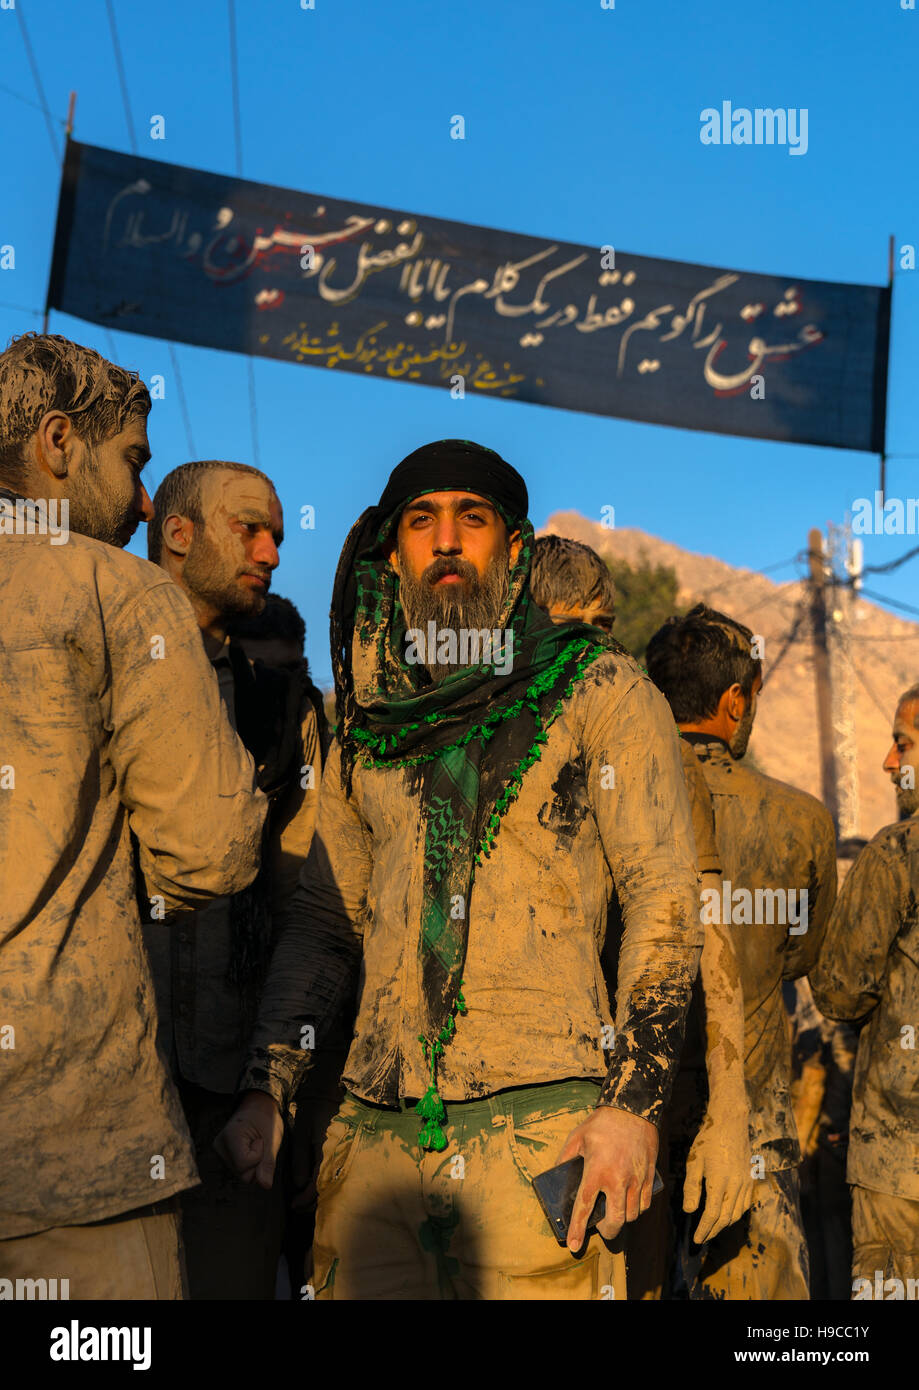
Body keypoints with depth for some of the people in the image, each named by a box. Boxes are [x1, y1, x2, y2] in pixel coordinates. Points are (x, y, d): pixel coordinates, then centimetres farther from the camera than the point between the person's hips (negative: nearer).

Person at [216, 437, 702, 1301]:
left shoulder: (599, 689, 4)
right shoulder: (368, 725, 16)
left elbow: (664, 900, -2)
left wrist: (635, 1102, -11)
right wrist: (264, 1092, 9)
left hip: (539, 1119, -4)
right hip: (375, 1125, 4)